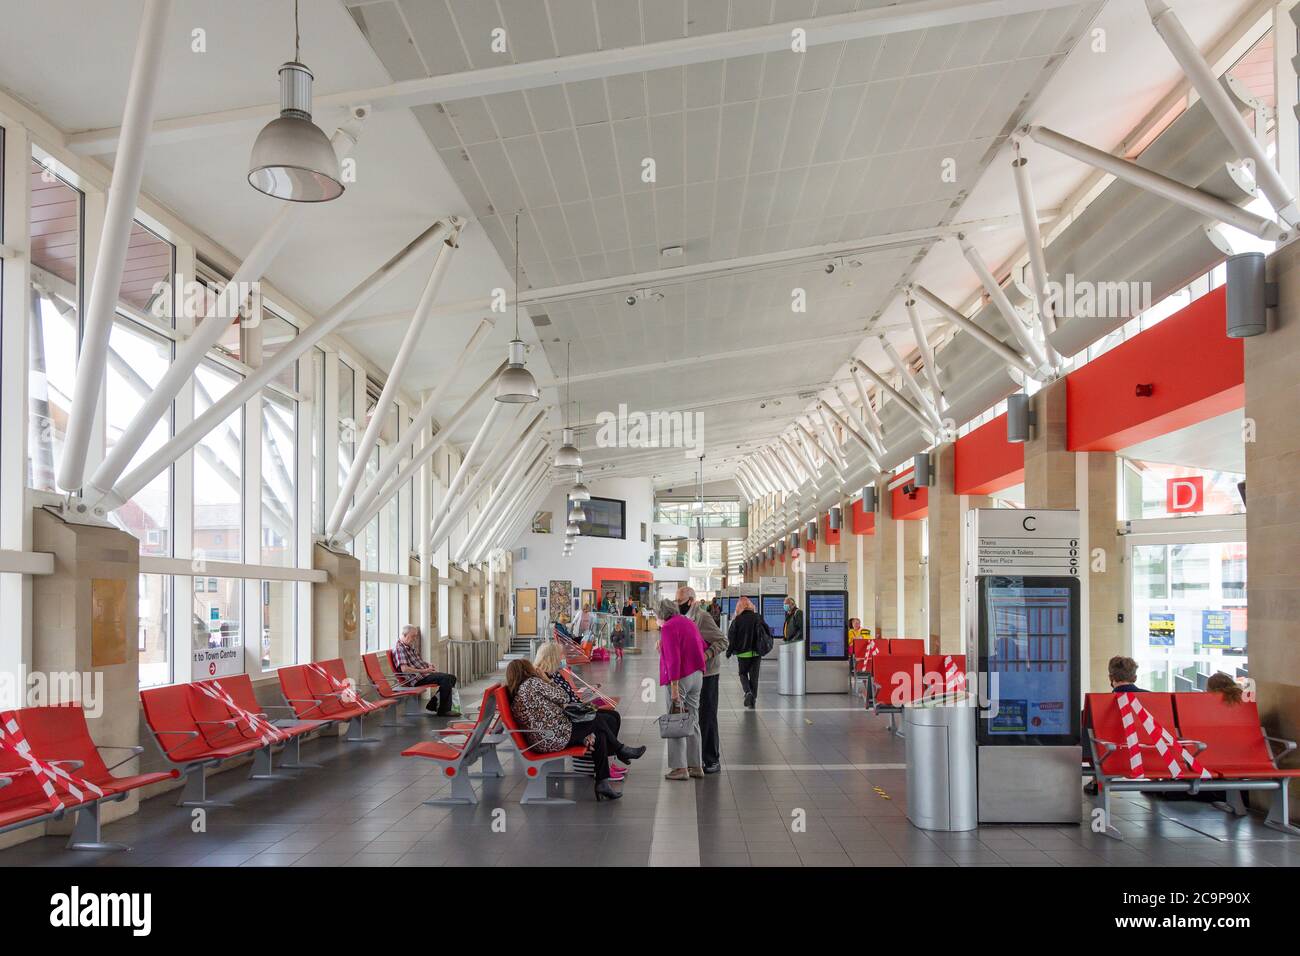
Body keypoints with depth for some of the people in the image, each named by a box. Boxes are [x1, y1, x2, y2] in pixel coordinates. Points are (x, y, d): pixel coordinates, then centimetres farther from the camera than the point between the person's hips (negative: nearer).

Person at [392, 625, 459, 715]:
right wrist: (423, 671, -20)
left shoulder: (411, 646, 18)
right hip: (416, 679, -10)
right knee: (445, 678, -25)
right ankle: (444, 711, -17)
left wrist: (428, 665, 9)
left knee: (452, 677, 4)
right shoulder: (399, 648, -13)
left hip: (423, 674, 10)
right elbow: (405, 669, -23)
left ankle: (433, 704, 9)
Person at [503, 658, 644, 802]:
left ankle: (603, 783, 15)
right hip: (554, 739, -9)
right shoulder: (533, 683, -12)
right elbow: (562, 698, -7)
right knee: (599, 721, 6)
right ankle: (620, 750, 31)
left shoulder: (514, 700, 14)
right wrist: (545, 679, 9)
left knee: (599, 734, 13)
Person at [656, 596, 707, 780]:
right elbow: (704, 647, 17)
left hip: (679, 678, -8)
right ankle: (696, 766, 17)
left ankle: (680, 768, 0)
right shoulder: (689, 622, 13)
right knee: (692, 722, 13)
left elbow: (673, 659, -18)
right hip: (697, 676, 8)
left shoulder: (668, 628, -12)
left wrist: (674, 687, -19)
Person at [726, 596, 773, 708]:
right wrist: (764, 646, 13)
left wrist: (729, 651, 3)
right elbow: (768, 632, 2)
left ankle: (748, 692, -10)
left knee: (743, 673, 14)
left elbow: (731, 637, -7)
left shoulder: (737, 620, -7)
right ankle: (753, 698, 12)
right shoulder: (757, 618, -1)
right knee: (754, 675, 13)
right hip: (756, 652, 2)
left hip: (742, 652, -2)